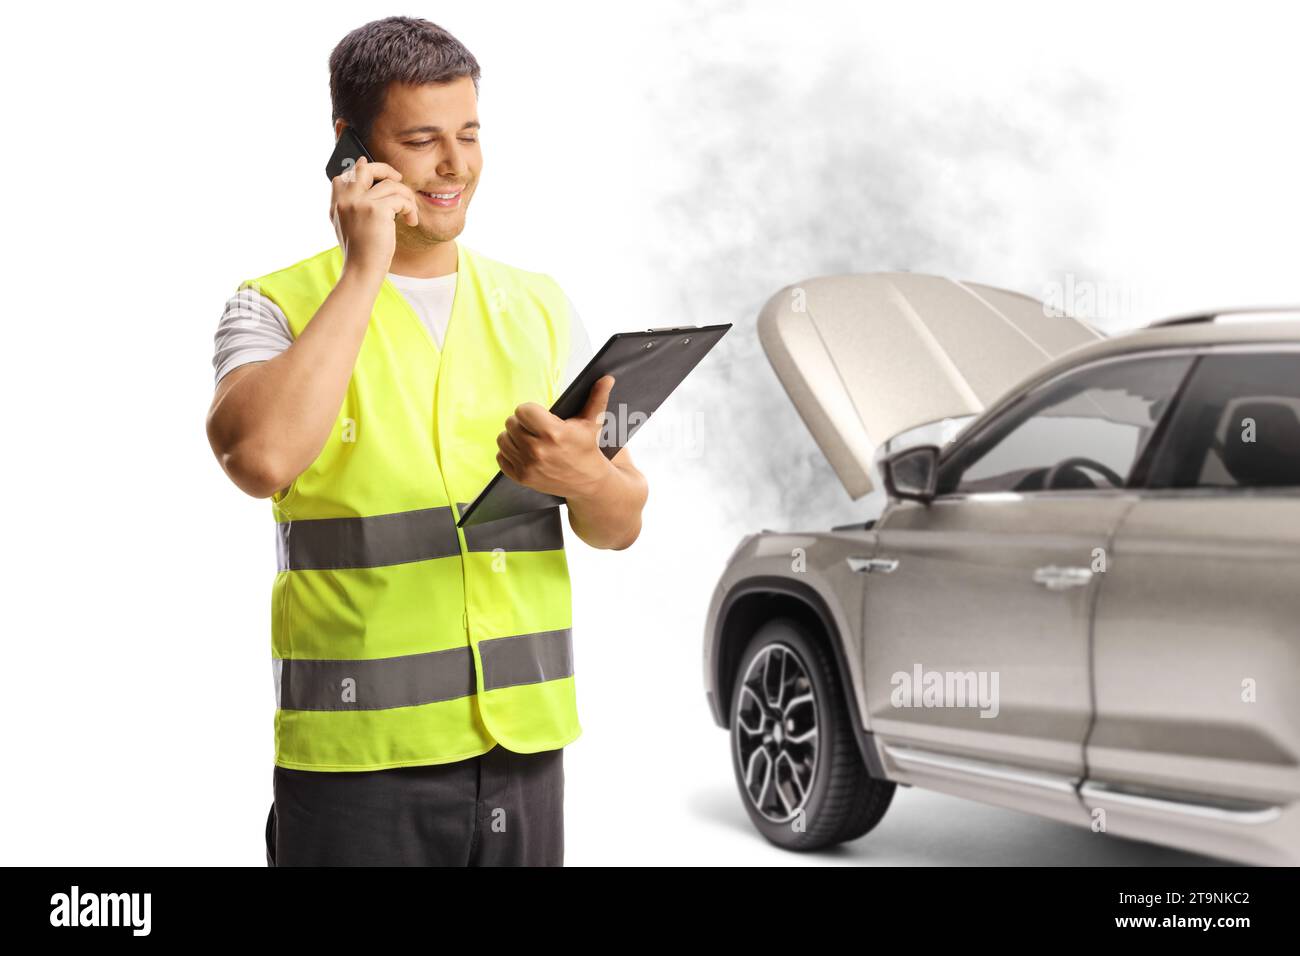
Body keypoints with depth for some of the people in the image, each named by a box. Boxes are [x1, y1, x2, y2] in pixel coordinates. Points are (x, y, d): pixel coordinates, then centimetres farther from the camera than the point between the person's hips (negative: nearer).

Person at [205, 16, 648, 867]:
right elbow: (259, 458, -23)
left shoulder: (539, 307, 10)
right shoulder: (280, 307, -2)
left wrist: (582, 476, -15)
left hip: (522, 741, 4)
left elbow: (621, 524, 8)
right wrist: (364, 271, -16)